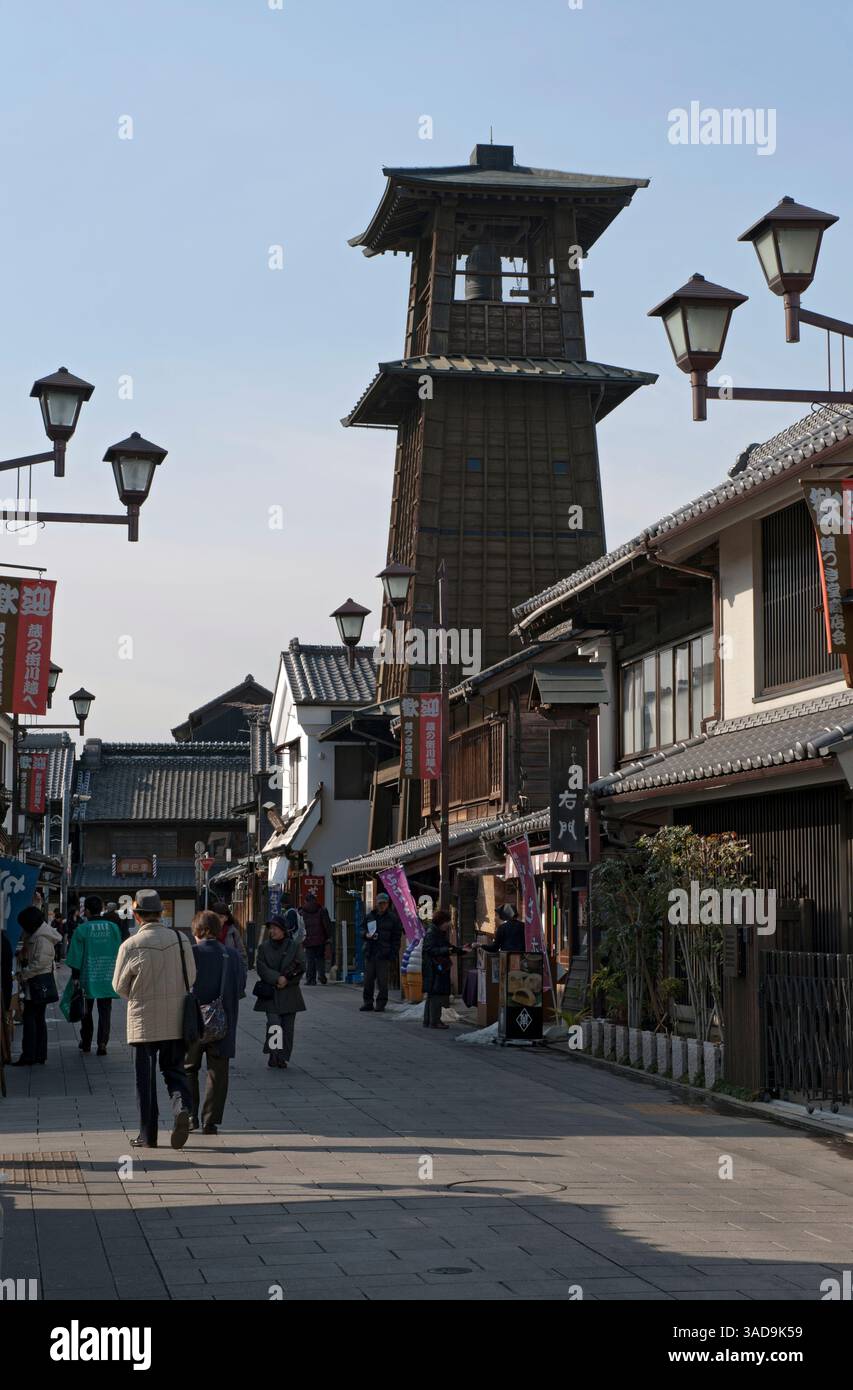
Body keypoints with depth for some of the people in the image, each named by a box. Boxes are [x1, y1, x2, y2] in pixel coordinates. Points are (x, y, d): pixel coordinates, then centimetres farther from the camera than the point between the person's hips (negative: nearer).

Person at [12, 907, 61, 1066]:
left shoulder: (42, 938, -17)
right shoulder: (35, 936, 14)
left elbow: (39, 963, -22)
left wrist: (23, 974, -15)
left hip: (38, 985, -10)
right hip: (40, 985, 10)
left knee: (30, 1017, -7)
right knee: (38, 1018, 12)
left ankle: (28, 1056, -7)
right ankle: (40, 1055, 16)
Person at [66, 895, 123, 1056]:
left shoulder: (82, 929, -8)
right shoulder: (113, 928, -1)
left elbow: (76, 958, -6)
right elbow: (119, 953, 4)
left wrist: (75, 976, 4)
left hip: (88, 978, -1)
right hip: (108, 978, 1)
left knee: (86, 1012, 15)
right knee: (105, 1012, 5)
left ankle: (86, 1043, 23)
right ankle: (102, 1044, -3)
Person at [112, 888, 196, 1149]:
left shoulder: (130, 946, -12)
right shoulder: (181, 939, -3)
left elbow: (119, 986, -2)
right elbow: (192, 978, 5)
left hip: (143, 1021, -2)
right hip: (177, 1020, 3)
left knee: (145, 1077, 7)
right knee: (174, 1069, 14)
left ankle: (148, 1135, 11)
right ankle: (182, 1107, -14)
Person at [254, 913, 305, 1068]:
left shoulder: (295, 946, 4)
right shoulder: (264, 947, 5)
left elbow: (300, 966, -2)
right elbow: (261, 968, -4)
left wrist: (286, 980, -12)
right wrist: (277, 978, -16)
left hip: (289, 993, 1)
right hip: (270, 992, -1)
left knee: (288, 1025, 3)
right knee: (274, 1022, -15)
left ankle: (283, 1057, 11)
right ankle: (272, 1054, -13)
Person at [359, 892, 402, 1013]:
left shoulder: (393, 918, 0)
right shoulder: (371, 916, 12)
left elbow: (396, 938, -1)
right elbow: (363, 929, 22)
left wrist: (393, 954, -9)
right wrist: (366, 935, -3)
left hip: (383, 954, -4)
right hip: (370, 953, 4)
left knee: (382, 980, -2)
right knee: (368, 979, 6)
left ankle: (381, 1003, 7)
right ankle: (368, 1002, 14)